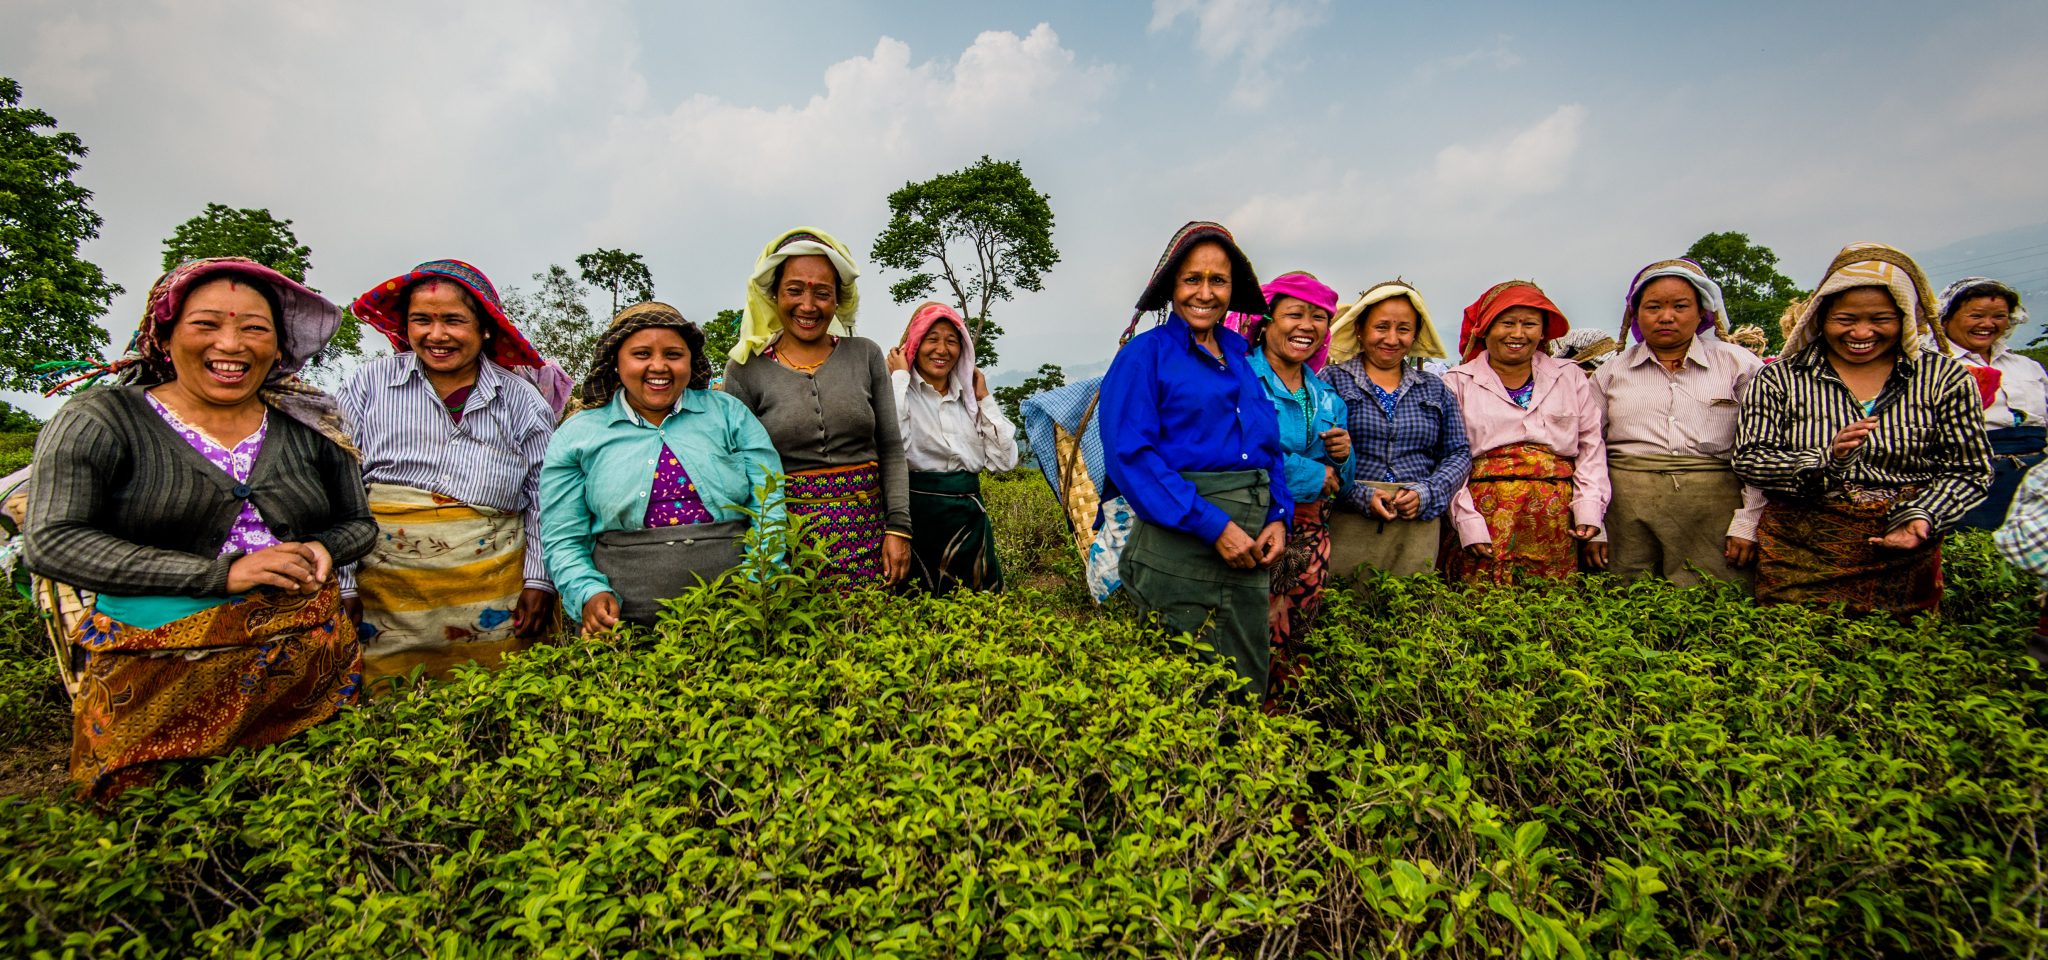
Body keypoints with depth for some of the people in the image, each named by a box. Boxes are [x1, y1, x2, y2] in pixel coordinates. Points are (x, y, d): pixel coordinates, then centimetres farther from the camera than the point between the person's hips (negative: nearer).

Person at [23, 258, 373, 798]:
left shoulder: (309, 428, 6)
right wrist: (221, 573, -18)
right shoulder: (101, 421, -1)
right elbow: (52, 541, -9)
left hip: (311, 664, 3)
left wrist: (324, 550, -9)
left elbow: (358, 522, 14)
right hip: (160, 678, -2)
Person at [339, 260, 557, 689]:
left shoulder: (520, 399, 5)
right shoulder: (370, 383, 6)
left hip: (493, 592, 0)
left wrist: (539, 580, 0)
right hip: (384, 585, 1)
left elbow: (543, 500, 6)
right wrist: (342, 585, 0)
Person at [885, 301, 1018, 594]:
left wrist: (984, 399, 4)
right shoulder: (898, 390, -4)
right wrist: (900, 377, -15)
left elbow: (1003, 460, 4)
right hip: (917, 514, -5)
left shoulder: (968, 397, 11)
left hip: (970, 516, 5)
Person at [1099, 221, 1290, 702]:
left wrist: (1278, 517, 1)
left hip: (1248, 544, 6)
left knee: (1246, 691, 15)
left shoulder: (1242, 358, 13)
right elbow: (1130, 455, -14)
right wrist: (1213, 526, -18)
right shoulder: (1146, 354, -4)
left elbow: (1270, 445, 18)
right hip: (1179, 541, -5)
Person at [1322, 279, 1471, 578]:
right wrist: (1359, 495, -14)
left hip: (1419, 525, 4)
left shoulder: (1436, 389, 17)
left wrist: (1426, 493, -4)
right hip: (1347, 523, -3)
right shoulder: (1332, 380, 4)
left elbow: (1459, 452, 14)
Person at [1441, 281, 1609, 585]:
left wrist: (1590, 512, 1)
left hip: (1555, 525, 3)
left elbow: (1591, 448, 13)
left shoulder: (1571, 377, 15)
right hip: (1486, 517, -2)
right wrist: (1468, 522, -10)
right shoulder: (1458, 382, 5)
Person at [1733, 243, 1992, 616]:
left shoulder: (1943, 377, 5)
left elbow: (1970, 470, 6)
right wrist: (1827, 459, -23)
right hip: (1799, 549, -2)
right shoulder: (1780, 378, -1)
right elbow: (1748, 459, -7)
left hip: (1904, 551, 2)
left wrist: (1920, 517, -12)